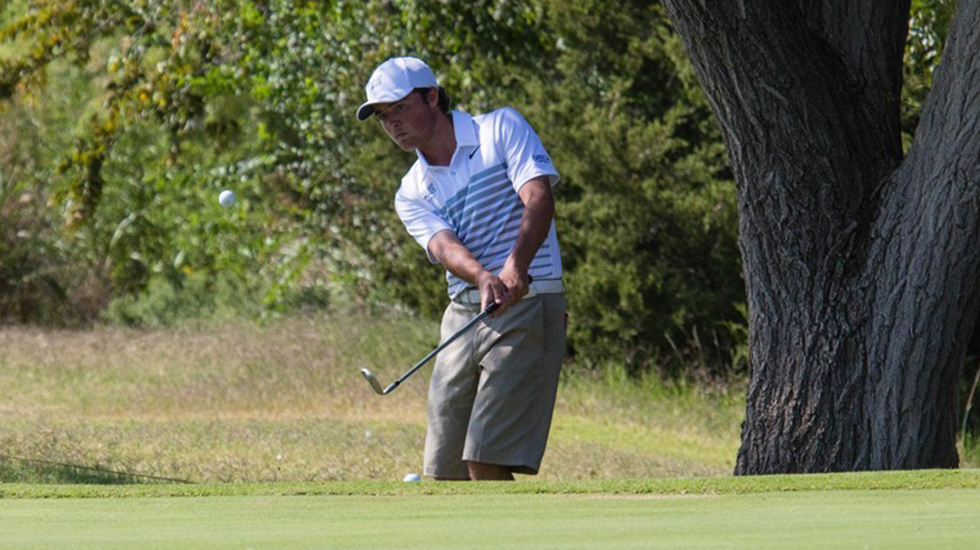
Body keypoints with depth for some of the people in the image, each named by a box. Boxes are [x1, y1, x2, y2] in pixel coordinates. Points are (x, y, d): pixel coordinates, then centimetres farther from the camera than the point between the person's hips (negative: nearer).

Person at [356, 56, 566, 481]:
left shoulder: (501, 129, 2)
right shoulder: (412, 194, 12)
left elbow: (539, 198, -13)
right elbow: (444, 245, -7)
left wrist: (516, 266, -31)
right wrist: (484, 279, -30)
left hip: (527, 306, -6)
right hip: (463, 315, 6)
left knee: (486, 461, -15)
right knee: (445, 470, 4)